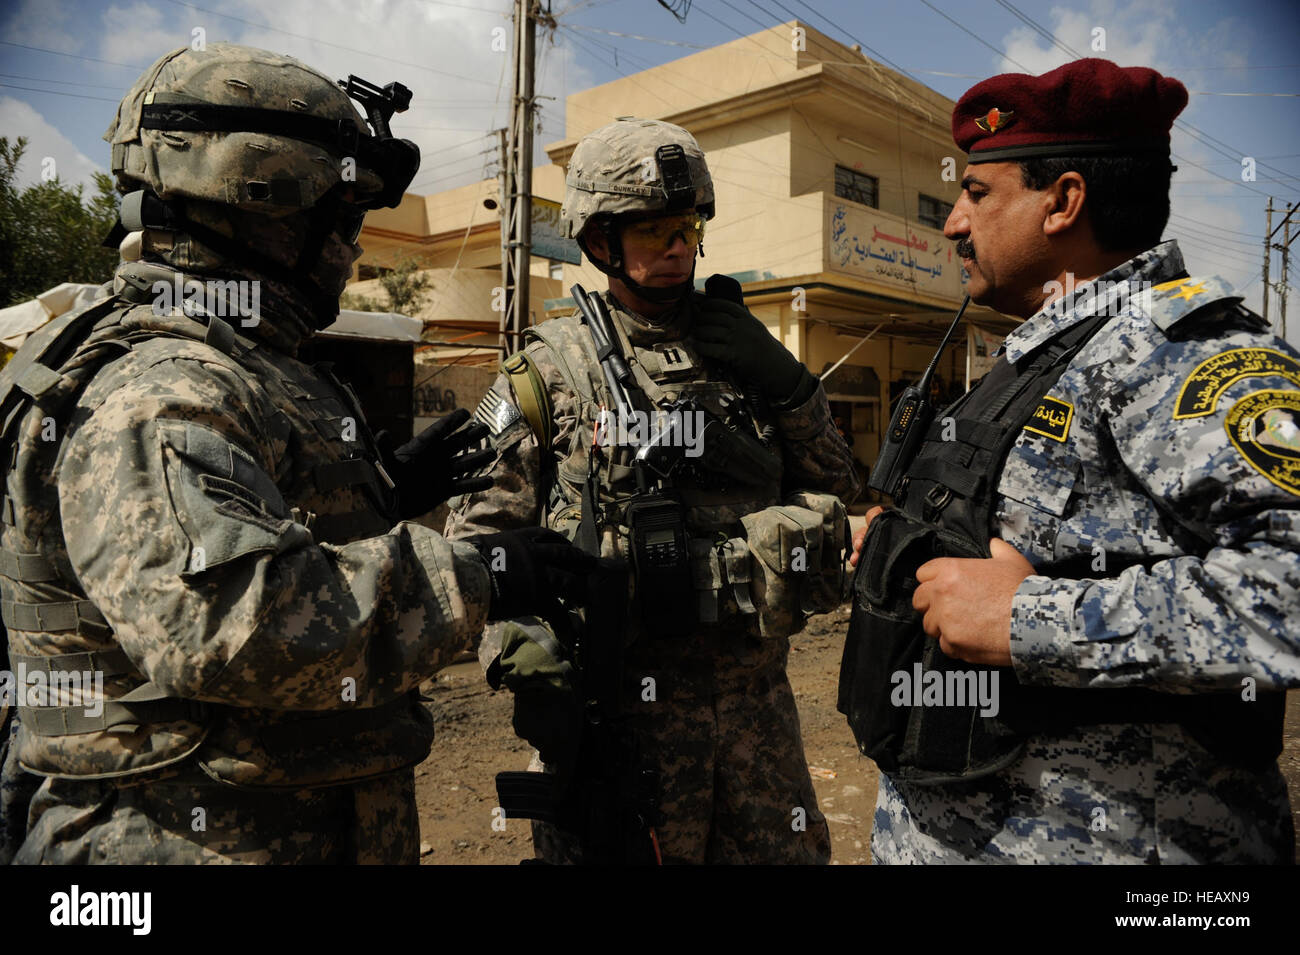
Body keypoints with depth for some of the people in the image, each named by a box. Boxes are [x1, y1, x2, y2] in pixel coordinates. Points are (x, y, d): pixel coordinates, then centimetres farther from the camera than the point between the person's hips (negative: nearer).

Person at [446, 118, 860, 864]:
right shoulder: (550, 372, -2)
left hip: (757, 697, 4)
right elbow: (481, 538, -5)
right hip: (622, 705, -4)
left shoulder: (742, 353, 10)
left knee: (785, 851, 16)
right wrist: (525, 662, -17)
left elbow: (836, 487, 12)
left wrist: (785, 382, -2)